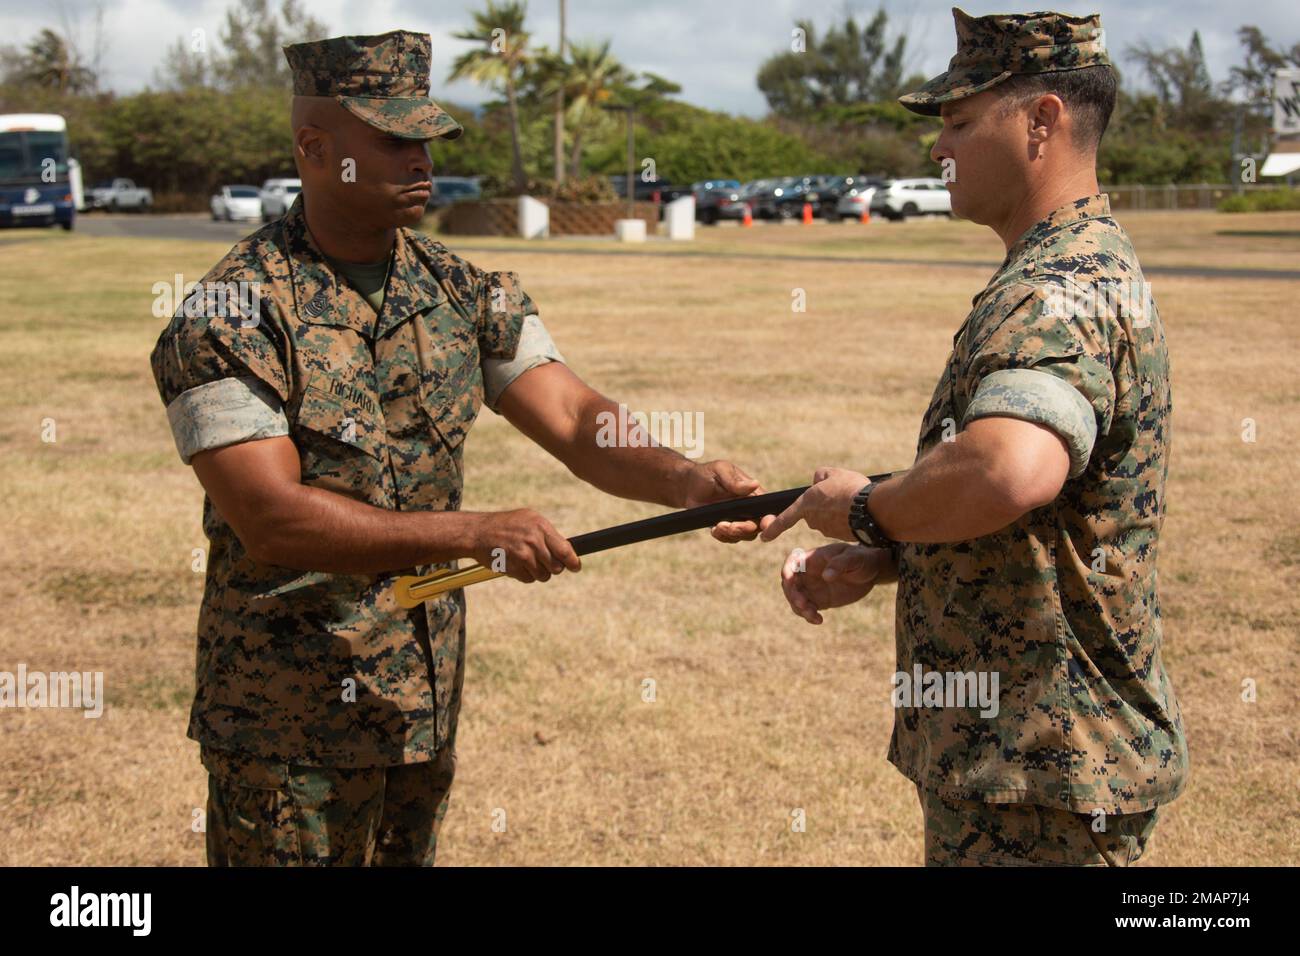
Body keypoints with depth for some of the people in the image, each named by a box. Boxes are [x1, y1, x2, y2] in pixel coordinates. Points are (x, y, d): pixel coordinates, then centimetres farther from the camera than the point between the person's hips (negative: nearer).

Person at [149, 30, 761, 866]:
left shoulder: (461, 293, 4)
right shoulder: (232, 315, -14)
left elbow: (575, 420, -4)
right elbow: (271, 519, -22)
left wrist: (685, 479, -24)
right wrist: (473, 533, -29)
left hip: (426, 702, 6)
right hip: (288, 718, -5)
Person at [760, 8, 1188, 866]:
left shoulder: (1062, 292, -21)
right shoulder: (1086, 267, 14)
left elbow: (1009, 473, -42)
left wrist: (867, 508, -23)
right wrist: (882, 561, 7)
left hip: (1042, 777, -10)